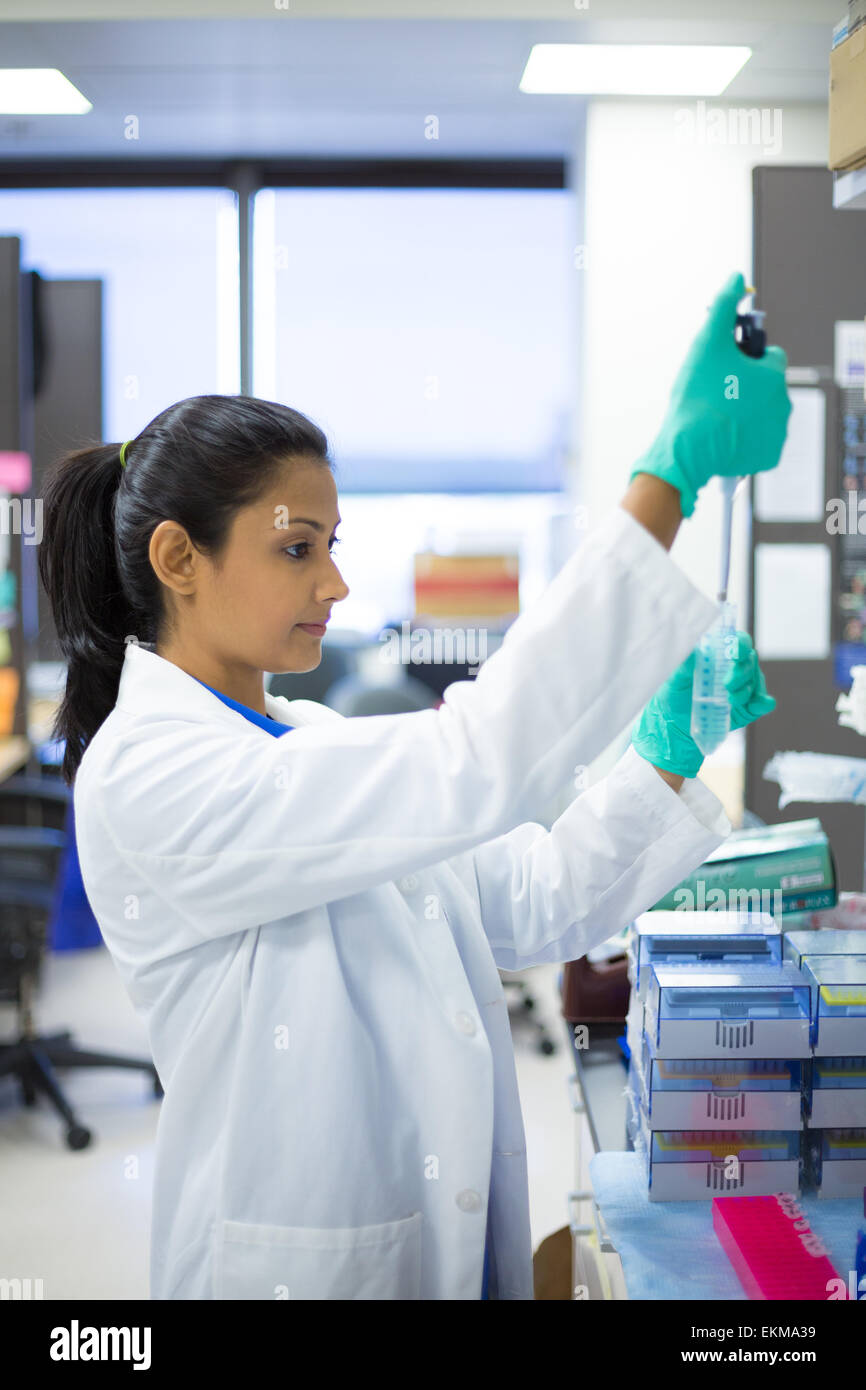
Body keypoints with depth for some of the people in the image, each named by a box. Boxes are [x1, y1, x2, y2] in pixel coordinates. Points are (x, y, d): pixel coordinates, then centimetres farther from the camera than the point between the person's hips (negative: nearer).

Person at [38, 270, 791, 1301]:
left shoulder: (321, 744, 5)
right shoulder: (145, 773, -20)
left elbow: (543, 905, 5)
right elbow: (473, 763, -31)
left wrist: (669, 752, -11)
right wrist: (672, 475, -31)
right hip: (302, 1263, -7)